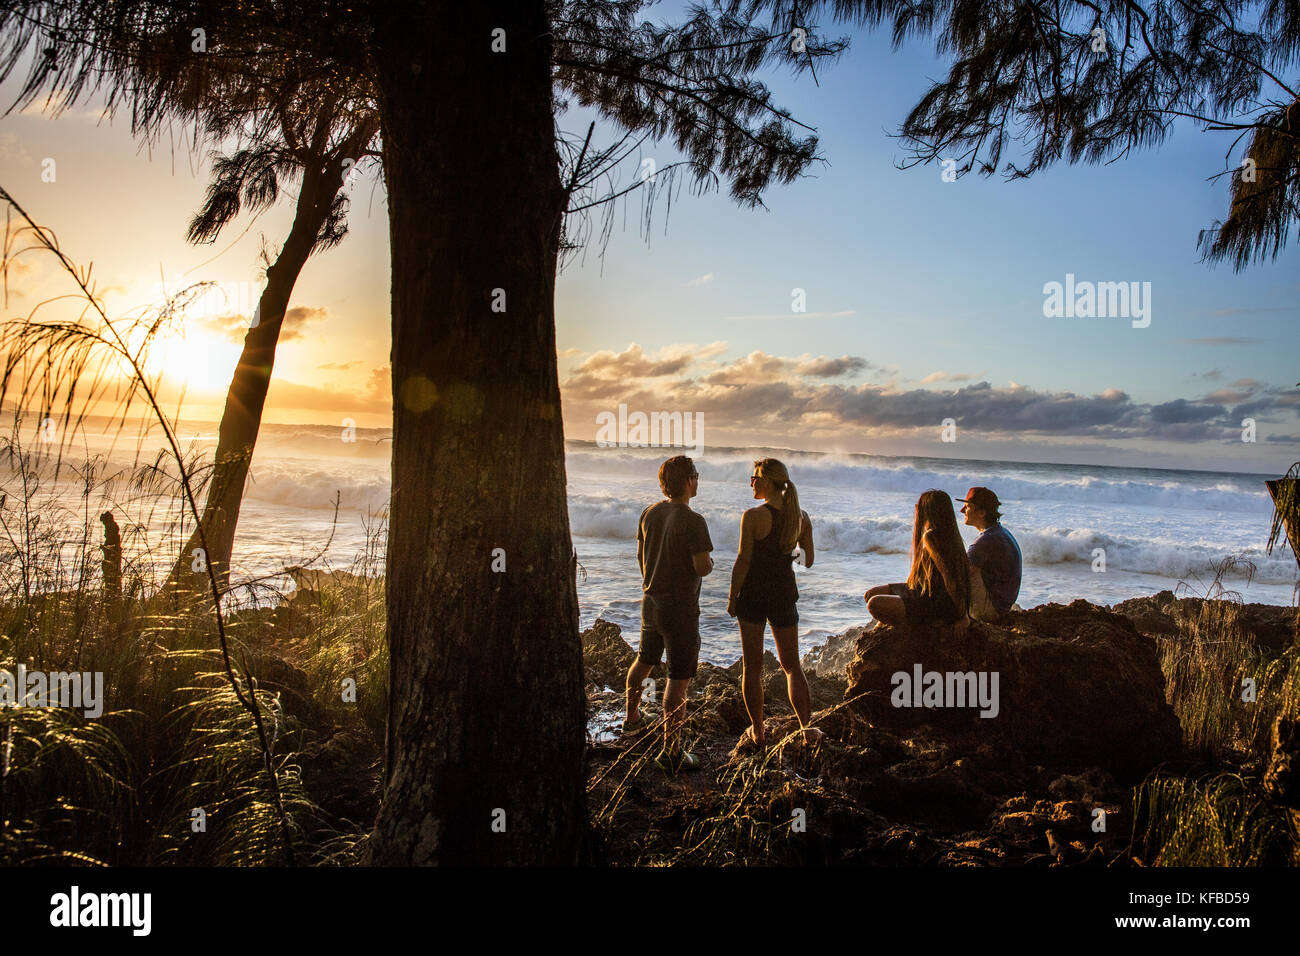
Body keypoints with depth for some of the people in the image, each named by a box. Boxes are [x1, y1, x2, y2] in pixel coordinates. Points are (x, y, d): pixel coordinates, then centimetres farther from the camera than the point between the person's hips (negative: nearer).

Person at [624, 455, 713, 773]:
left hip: (651, 601, 8)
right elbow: (702, 568, -21)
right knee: (678, 679, -2)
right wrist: (709, 561, 2)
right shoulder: (693, 521, -20)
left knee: (644, 661, 27)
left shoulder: (649, 514, 3)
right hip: (680, 608, -7)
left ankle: (631, 717, 47)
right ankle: (671, 752, 1)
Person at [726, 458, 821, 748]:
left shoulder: (753, 517, -14)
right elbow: (808, 561, 8)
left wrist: (732, 599, -3)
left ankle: (757, 731, 14)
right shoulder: (801, 517, 0)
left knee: (752, 667, 9)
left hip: (753, 594, -4)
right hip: (785, 595, 4)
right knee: (791, 664, 15)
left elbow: (743, 561, -13)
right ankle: (807, 726, 3)